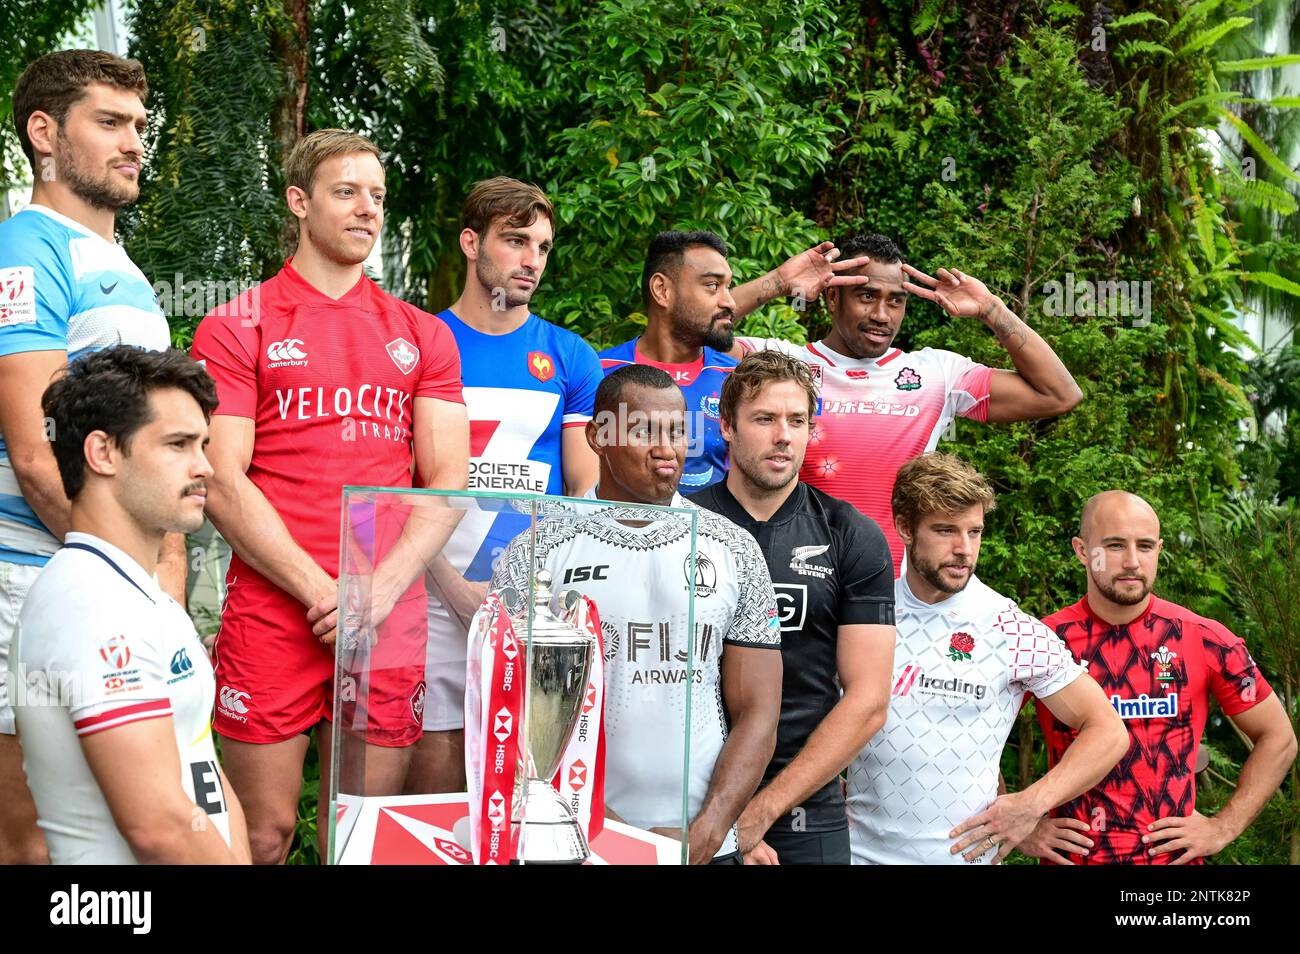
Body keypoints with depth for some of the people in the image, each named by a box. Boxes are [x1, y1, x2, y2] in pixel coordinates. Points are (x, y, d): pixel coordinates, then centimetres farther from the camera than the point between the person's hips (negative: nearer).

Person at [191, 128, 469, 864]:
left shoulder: (422, 335, 15)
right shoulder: (236, 328, 5)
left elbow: (448, 481, 7)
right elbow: (222, 484, -4)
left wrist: (382, 589, -8)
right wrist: (323, 595, -12)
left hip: (392, 627, 3)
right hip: (270, 618, -3)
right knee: (265, 836, 1)